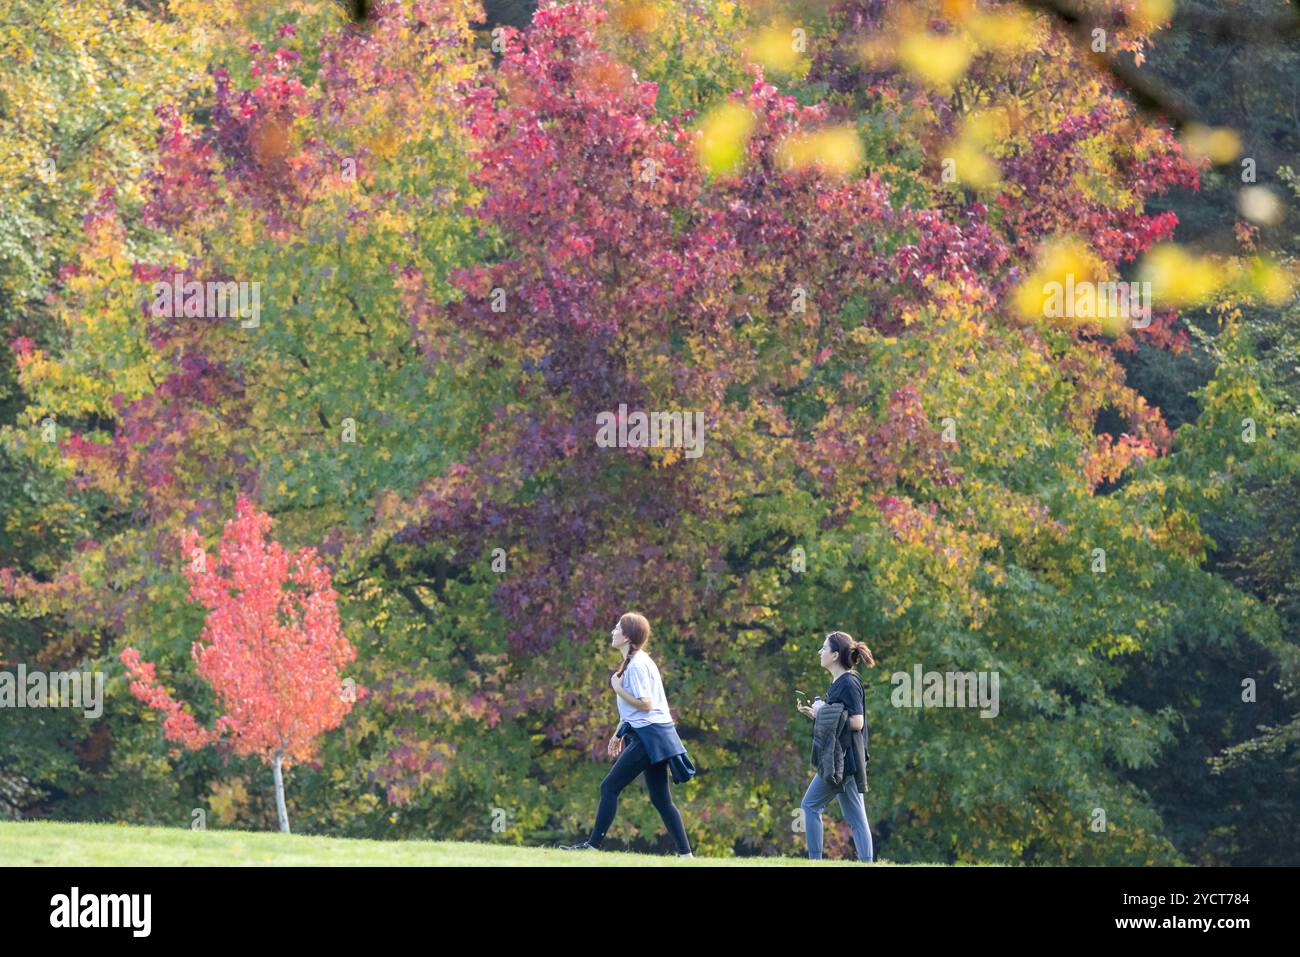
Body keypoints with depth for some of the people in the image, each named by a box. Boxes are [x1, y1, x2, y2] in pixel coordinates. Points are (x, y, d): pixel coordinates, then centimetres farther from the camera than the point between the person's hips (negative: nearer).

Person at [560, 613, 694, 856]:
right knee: (661, 799, 8)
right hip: (654, 736, 10)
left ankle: (593, 845, -7)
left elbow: (645, 704, -19)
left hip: (649, 736, -10)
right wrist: (620, 733, 25)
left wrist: (617, 689, -10)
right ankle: (685, 853, 5)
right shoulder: (632, 661, 18)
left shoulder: (637, 664, -13)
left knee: (610, 787, -8)